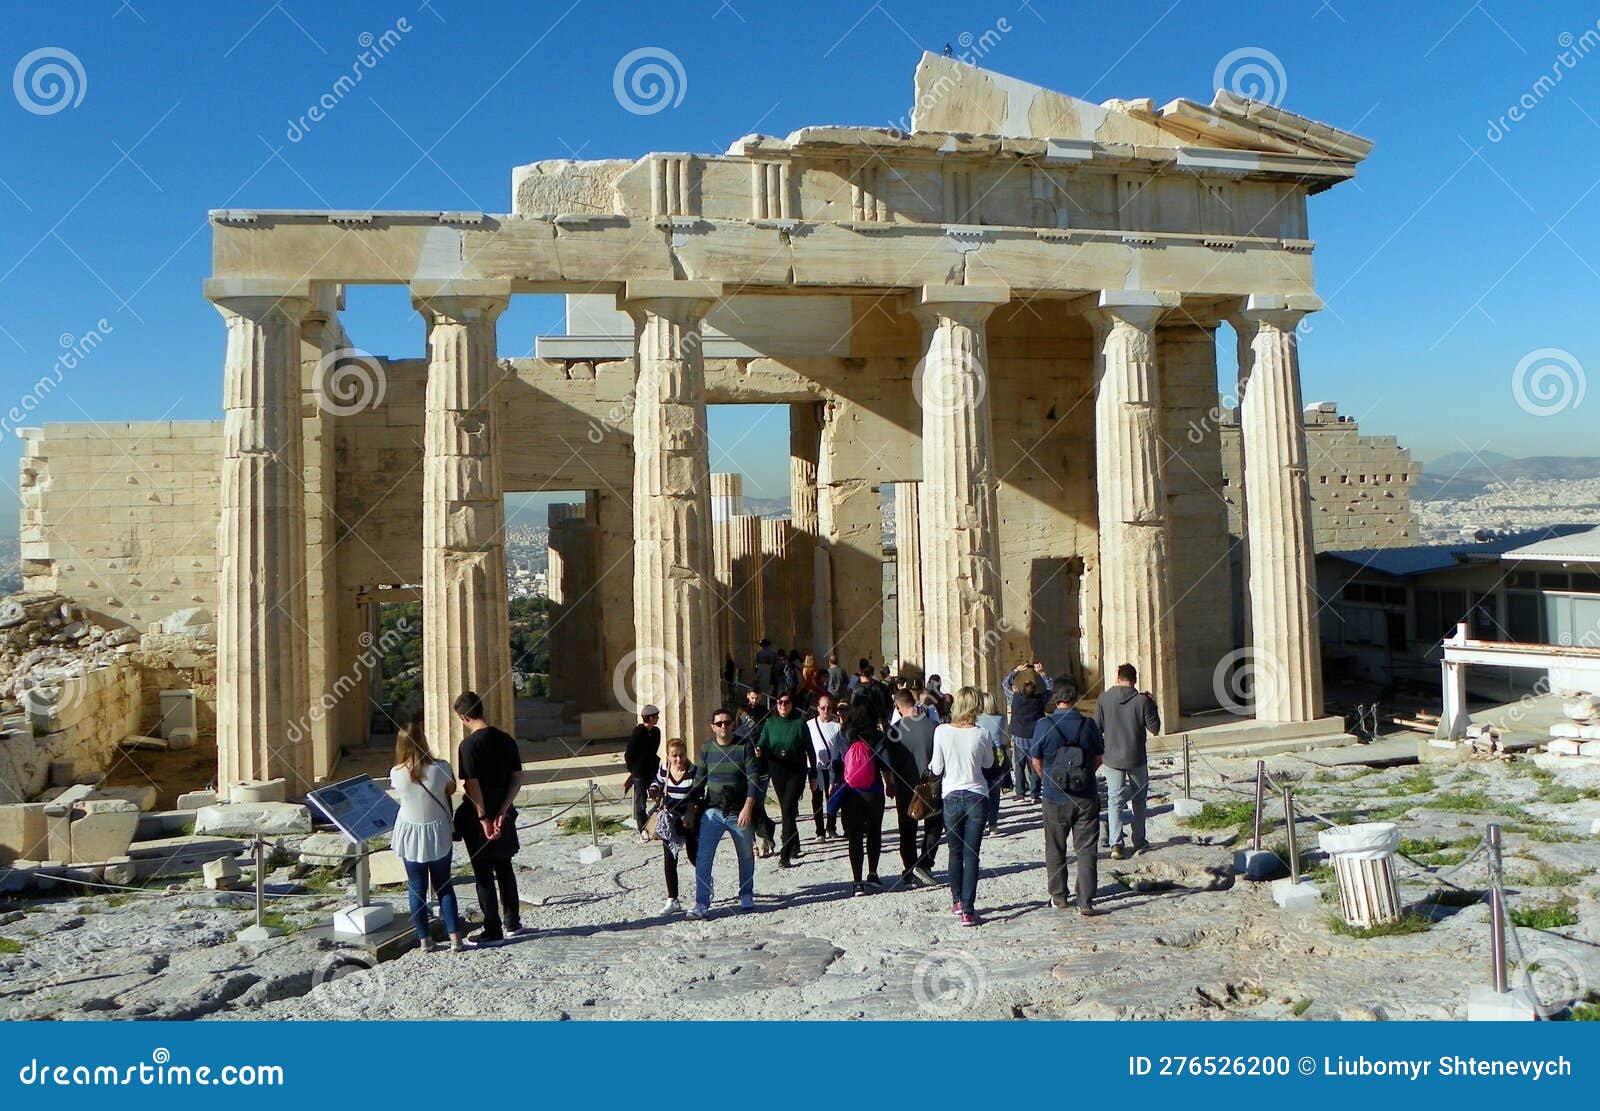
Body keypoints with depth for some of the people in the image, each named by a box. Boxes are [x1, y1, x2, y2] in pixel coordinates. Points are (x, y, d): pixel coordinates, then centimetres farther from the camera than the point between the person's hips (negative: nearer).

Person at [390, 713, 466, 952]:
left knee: (416, 888, 14)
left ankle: (425, 940, 19)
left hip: (410, 837, 1)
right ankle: (455, 938, 10)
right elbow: (451, 790, 0)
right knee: (444, 886, 13)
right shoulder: (440, 768, -19)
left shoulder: (396, 774, -16)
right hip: (438, 835, 0)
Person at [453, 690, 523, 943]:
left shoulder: (470, 745, -17)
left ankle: (493, 930, 9)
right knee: (504, 868, 18)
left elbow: (472, 785, -21)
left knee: (483, 874, 4)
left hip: (479, 819, -6)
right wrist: (502, 812, -3)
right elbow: (518, 777, 1)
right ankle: (513, 922, 27)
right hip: (502, 816, 6)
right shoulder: (505, 739, 3)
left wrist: (483, 818, -16)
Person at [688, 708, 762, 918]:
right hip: (713, 811, 1)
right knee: (702, 857, -10)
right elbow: (699, 782, 11)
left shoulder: (744, 747, -5)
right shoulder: (706, 750, 3)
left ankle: (746, 895, 34)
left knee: (746, 856, 13)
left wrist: (748, 808, -20)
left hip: (740, 813, -1)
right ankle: (702, 903, -6)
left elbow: (753, 779, -10)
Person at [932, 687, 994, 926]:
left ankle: (957, 901, 29)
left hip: (951, 797, 1)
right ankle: (968, 910, -4)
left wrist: (931, 765, 18)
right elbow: (988, 763, 7)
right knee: (971, 855, 1)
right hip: (977, 797, -1)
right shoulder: (981, 734, -10)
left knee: (955, 852, 17)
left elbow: (936, 768, -4)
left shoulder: (942, 731, -9)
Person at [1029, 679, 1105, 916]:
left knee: (1055, 850, 15)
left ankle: (1059, 897, 25)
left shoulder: (1044, 725, -11)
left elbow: (1036, 762, -2)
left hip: (1056, 798, 0)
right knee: (1086, 850, 7)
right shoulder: (1088, 724, -7)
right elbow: (1098, 758, 4)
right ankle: (1086, 902, 4)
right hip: (1087, 798, 1)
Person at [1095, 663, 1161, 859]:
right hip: (1137, 759, 0)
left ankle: (1116, 844, -8)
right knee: (1139, 799, 18)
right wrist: (1152, 705, 5)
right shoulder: (1142, 700, -11)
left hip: (1112, 759, 0)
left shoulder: (1104, 699, -6)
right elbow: (1154, 728, -5)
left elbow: (1096, 728, -3)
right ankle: (1139, 842, 24)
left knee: (1114, 801, 3)